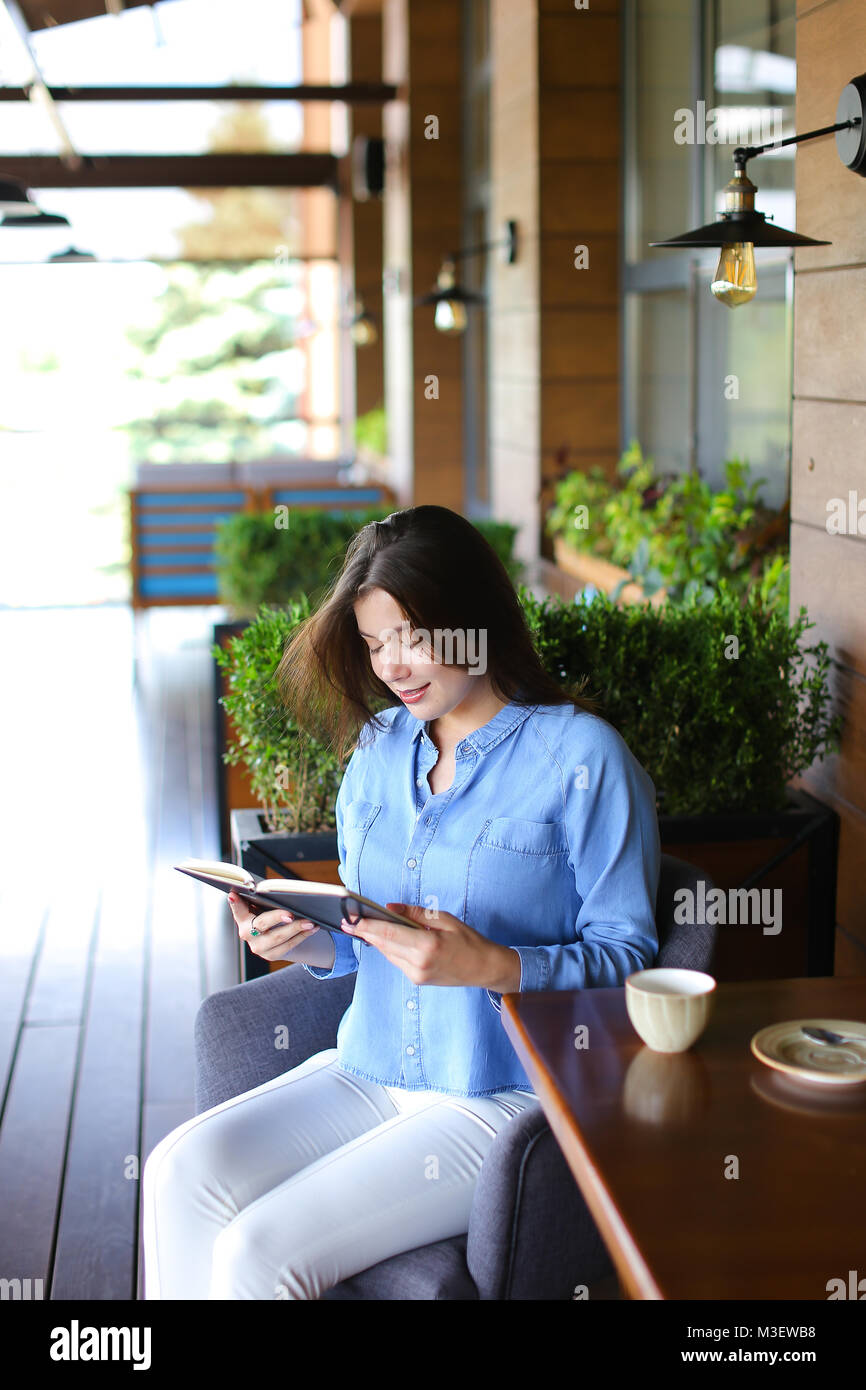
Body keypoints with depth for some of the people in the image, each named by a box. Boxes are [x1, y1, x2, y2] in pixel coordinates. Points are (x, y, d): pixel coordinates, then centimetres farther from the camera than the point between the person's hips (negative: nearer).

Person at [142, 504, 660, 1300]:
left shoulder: (583, 756, -9)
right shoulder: (377, 747, 11)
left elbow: (627, 957, -8)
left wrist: (488, 965, -23)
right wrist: (307, 941, -4)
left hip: (504, 1098, -6)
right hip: (368, 1074, 6)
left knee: (261, 1248, -21)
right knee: (182, 1174, -18)